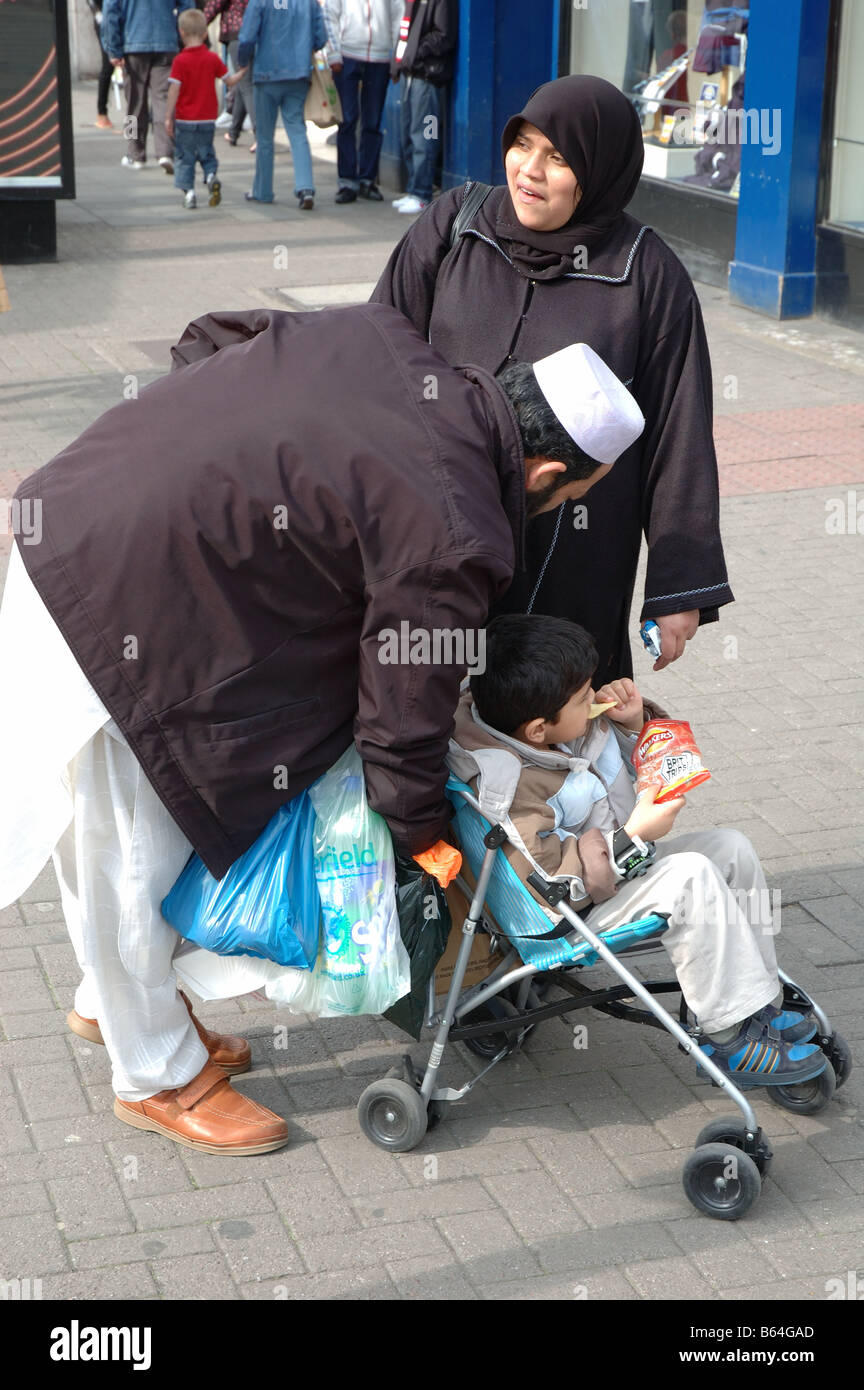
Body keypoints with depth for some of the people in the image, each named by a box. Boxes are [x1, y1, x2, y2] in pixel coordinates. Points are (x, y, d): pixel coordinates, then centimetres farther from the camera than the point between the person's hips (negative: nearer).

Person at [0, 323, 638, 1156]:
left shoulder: (384, 337, 2)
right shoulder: (453, 541, -20)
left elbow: (210, 337, 15)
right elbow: (403, 717, -10)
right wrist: (427, 837, 7)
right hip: (119, 611, -9)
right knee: (129, 858, 9)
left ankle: (115, 997, 47)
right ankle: (158, 1078, 28)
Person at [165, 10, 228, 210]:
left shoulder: (180, 61, -11)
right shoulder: (213, 58, -1)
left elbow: (174, 90, -13)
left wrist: (168, 117, -9)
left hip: (185, 119, -3)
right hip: (208, 119, 3)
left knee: (185, 156, 7)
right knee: (206, 152, 18)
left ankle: (188, 191, 0)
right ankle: (212, 175, -9)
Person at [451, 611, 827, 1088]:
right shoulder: (507, 787, -32)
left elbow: (627, 766, 15)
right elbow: (550, 883, -31)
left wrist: (633, 723, -6)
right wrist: (634, 838, -31)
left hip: (616, 865, 10)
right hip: (571, 918, -10)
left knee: (731, 847, 3)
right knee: (690, 876, -25)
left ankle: (759, 1000, 11)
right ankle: (729, 1038, -15)